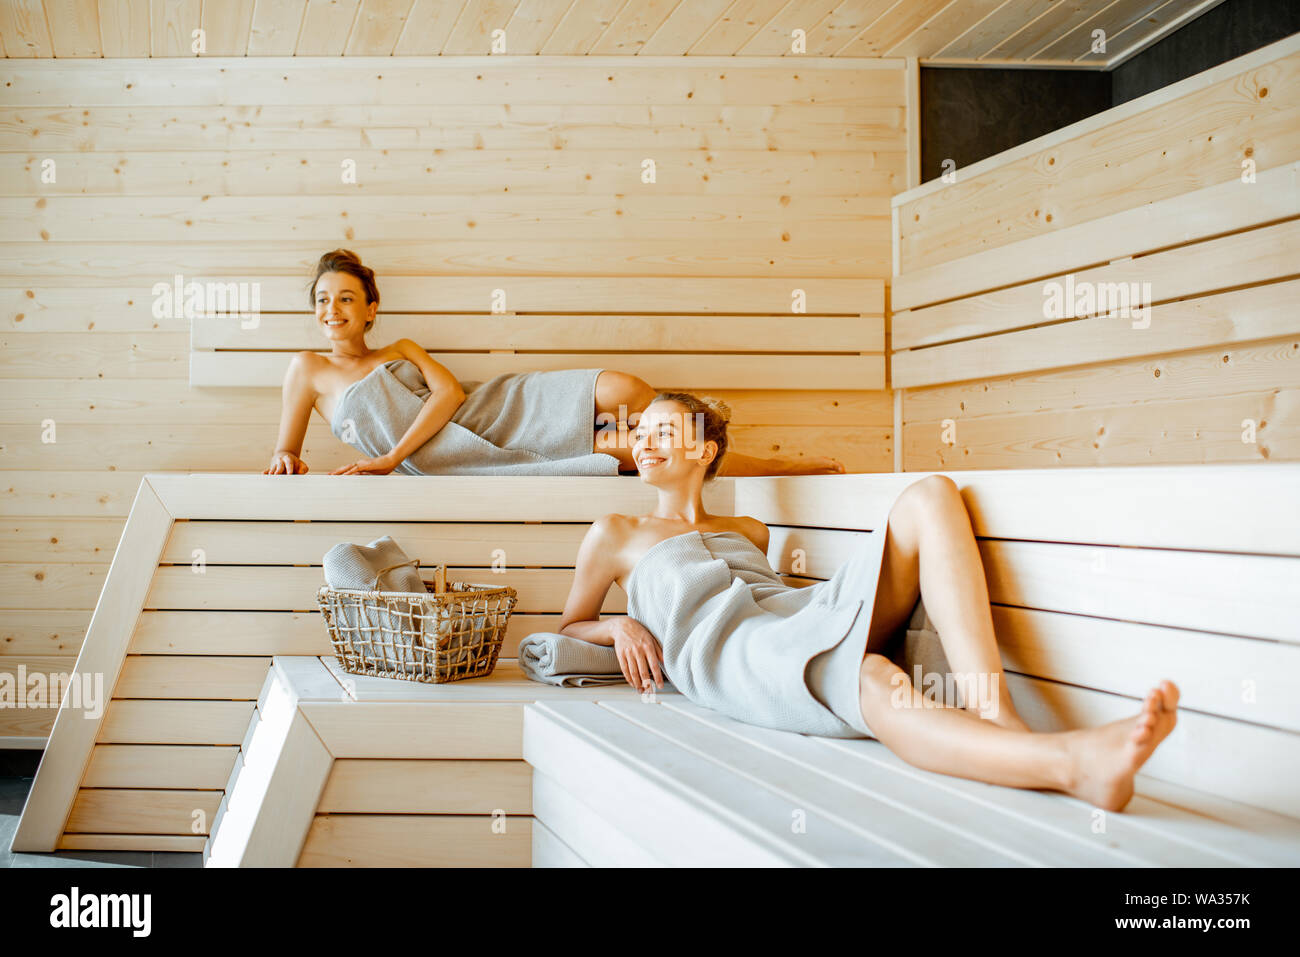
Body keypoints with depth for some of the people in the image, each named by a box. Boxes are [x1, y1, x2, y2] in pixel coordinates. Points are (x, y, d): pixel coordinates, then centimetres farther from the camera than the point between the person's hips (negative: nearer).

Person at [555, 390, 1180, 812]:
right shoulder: (614, 535, 25)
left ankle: (994, 713, -38)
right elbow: (570, 625, 27)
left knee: (931, 496, -18)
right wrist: (622, 627, 7)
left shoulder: (748, 532, 36)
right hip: (725, 652, -6)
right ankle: (1072, 762, -68)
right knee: (874, 682, -42)